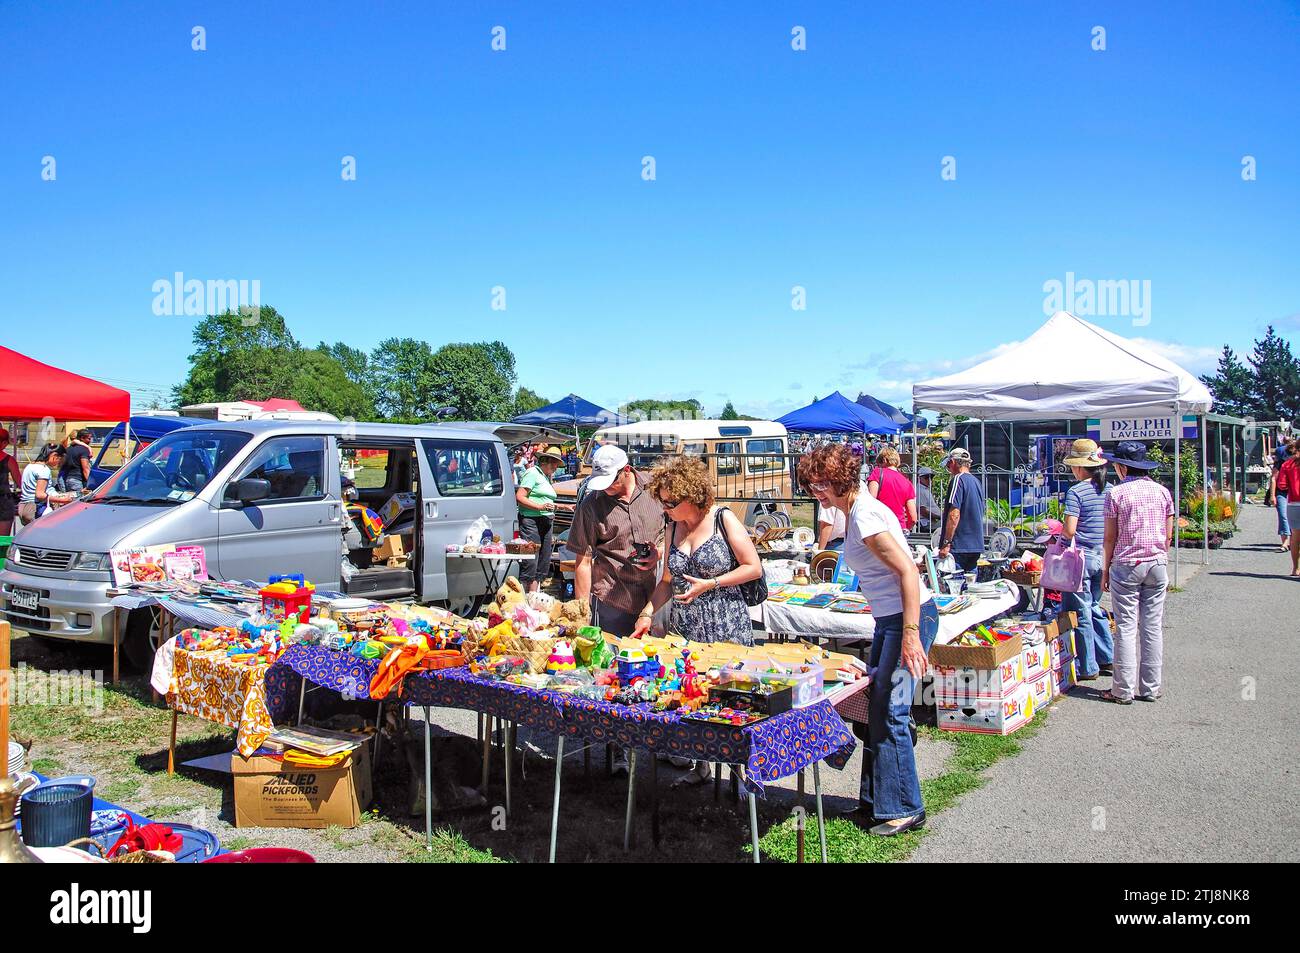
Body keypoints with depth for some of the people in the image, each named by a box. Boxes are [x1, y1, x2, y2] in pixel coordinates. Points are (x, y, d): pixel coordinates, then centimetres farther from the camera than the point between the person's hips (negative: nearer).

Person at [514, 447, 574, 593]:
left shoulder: (547, 477, 20)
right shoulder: (532, 473, -6)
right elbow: (519, 498, -14)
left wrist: (564, 507, 19)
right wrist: (540, 507, -21)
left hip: (546, 523, 9)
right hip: (531, 521, -9)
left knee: (543, 563, 10)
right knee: (530, 563, -12)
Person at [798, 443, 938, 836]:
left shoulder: (865, 516, -18)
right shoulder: (856, 511, 12)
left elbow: (908, 571, -23)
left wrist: (910, 633, -27)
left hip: (910, 616, -10)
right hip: (889, 619, 10)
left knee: (890, 713, -5)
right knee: (877, 711, 14)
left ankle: (903, 808, 7)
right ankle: (875, 802, 25)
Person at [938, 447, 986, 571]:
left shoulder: (959, 479, -11)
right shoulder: (976, 481, 16)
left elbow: (954, 514, -18)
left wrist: (946, 544, -18)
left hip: (958, 547, -9)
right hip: (976, 546, 9)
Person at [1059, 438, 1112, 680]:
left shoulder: (1076, 492, -13)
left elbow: (1070, 531, -18)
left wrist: (1060, 532, 3)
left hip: (1081, 557, -7)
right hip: (1103, 557, 7)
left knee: (1080, 611, 3)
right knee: (1094, 607, 21)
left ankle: (1088, 667, 9)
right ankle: (1107, 658, 24)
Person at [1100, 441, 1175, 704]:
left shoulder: (1116, 493, -7)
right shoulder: (1162, 491, 6)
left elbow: (1110, 537, -5)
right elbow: (1168, 535, 8)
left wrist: (1106, 569, 4)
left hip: (1127, 566, -4)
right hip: (1158, 565, 4)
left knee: (1126, 628, -1)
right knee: (1153, 627, 8)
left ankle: (1124, 690, 2)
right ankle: (1150, 688, 12)